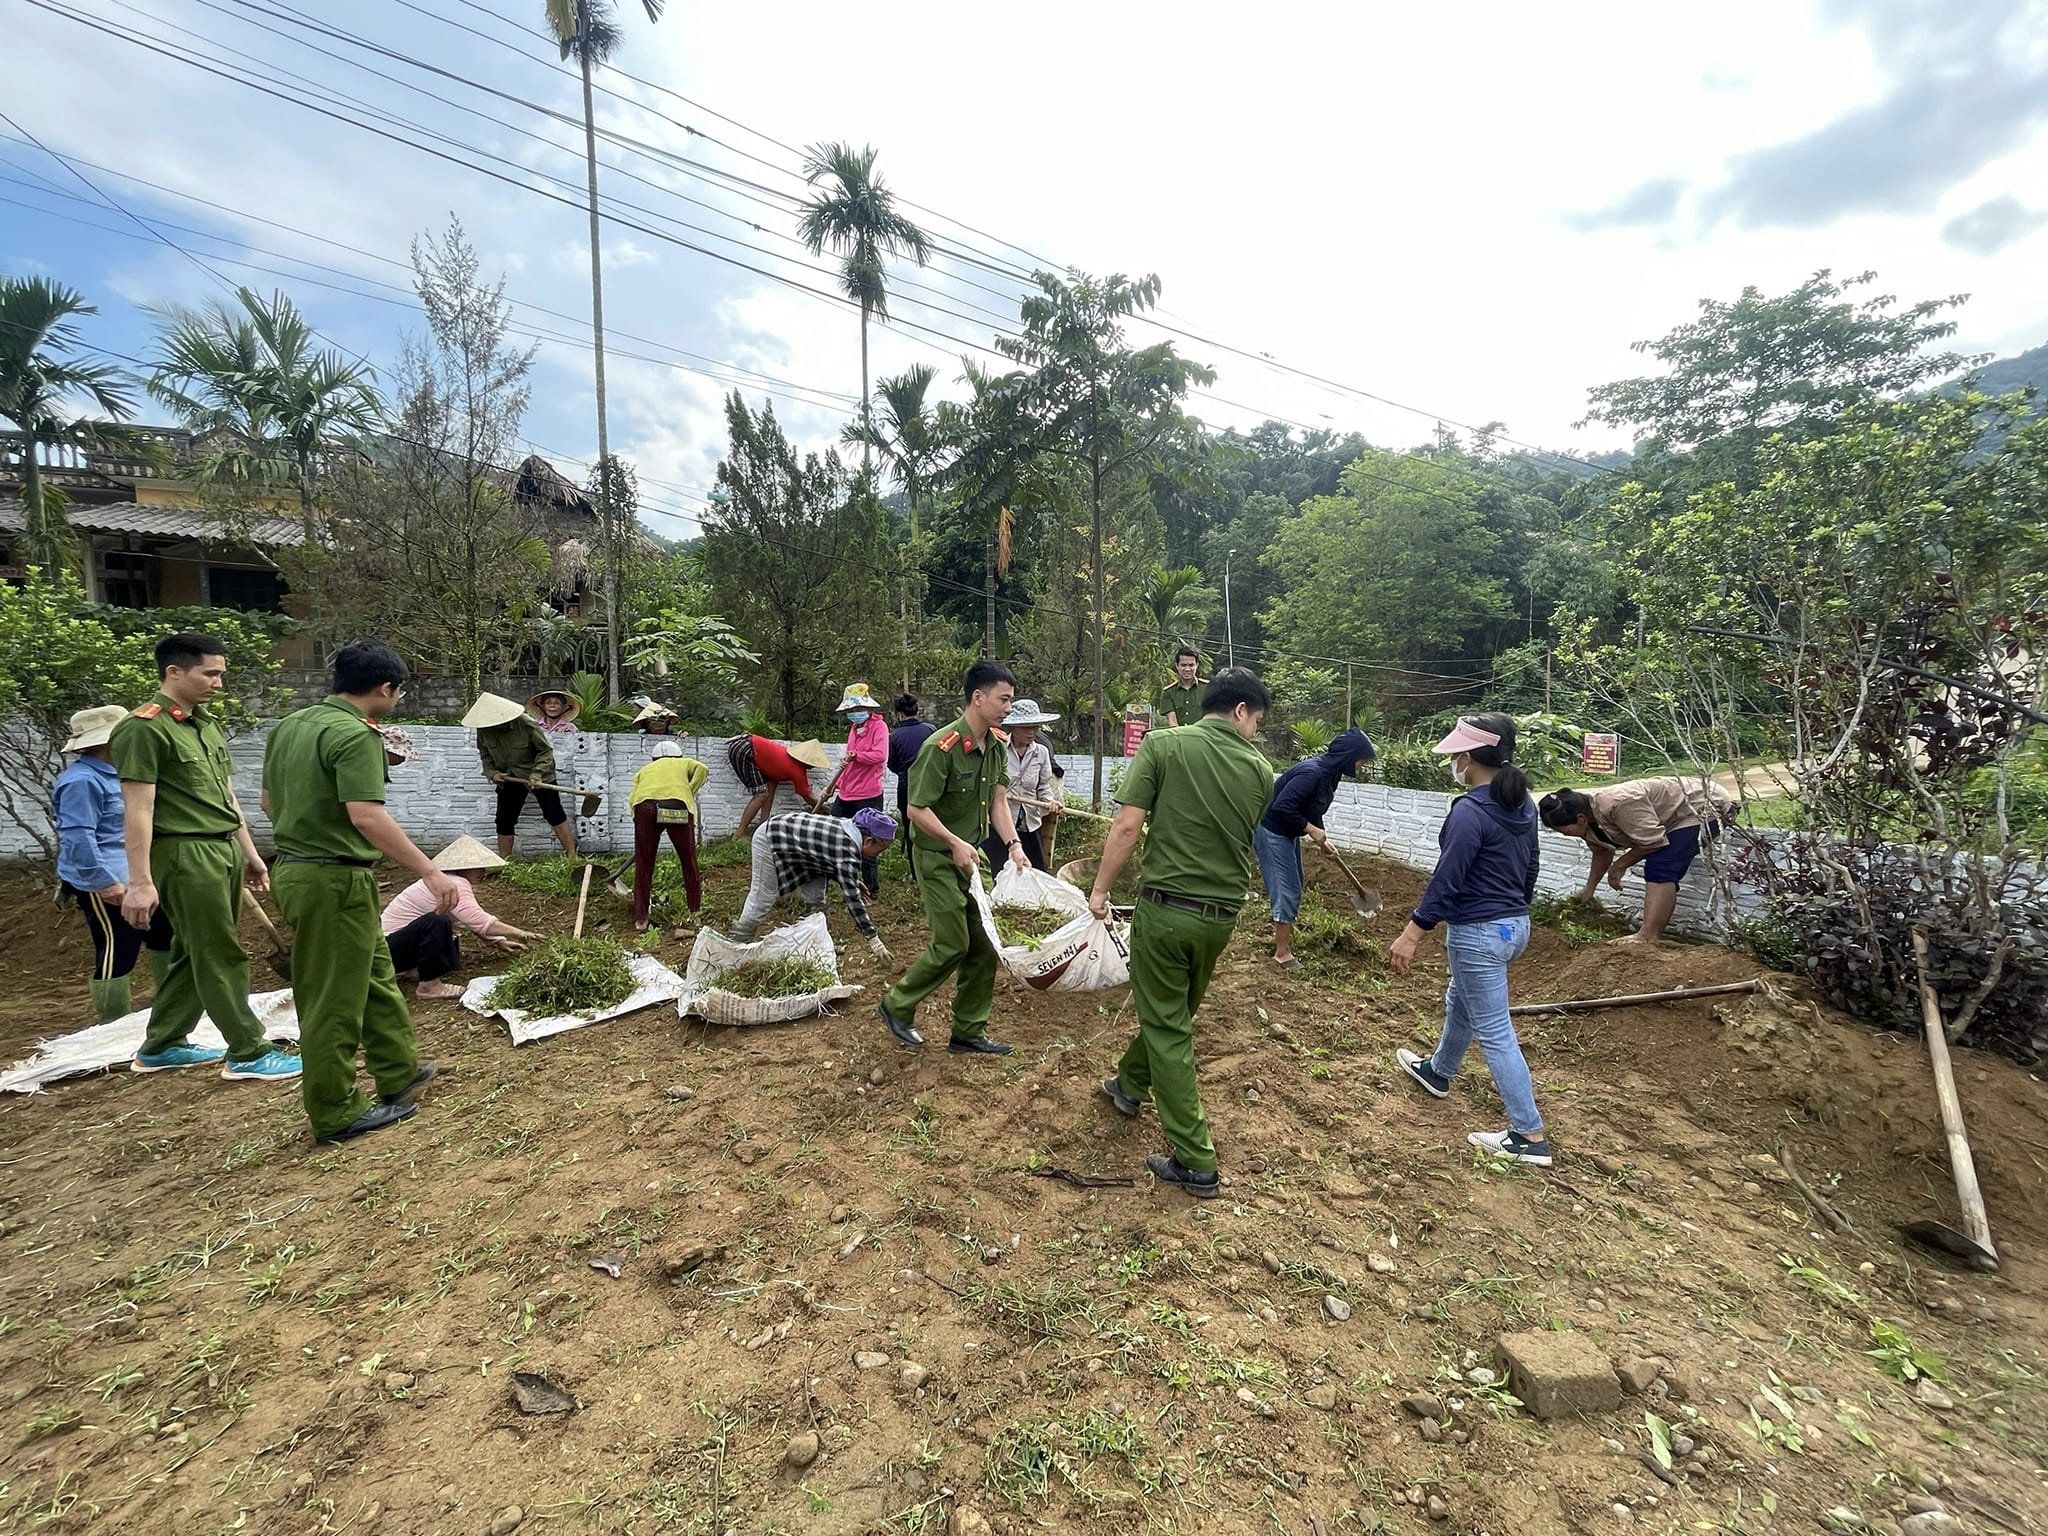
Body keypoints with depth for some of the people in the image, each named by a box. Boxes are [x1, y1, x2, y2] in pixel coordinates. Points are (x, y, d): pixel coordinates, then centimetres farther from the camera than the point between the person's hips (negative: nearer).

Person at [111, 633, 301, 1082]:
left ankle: (161, 1046, 29)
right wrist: (140, 882, -19)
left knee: (195, 954, 16)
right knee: (221, 957, -3)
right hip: (186, 855, -8)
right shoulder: (144, 729, -12)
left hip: (224, 850, 8)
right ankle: (247, 1054, 4)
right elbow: (138, 810, -16)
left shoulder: (208, 725, 15)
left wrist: (249, 852, 21)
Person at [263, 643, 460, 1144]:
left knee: (376, 976, 21)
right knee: (335, 1000, 2)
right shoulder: (355, 735, -20)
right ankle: (336, 1114, 16)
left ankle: (398, 1073, 33)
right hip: (336, 880, -10)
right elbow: (367, 816, -28)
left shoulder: (291, 724, 10)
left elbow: (268, 799, 18)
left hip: (295, 869, 10)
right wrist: (430, 871, -27)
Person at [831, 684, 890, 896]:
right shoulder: (854, 728, 16)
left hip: (868, 796, -8)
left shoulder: (879, 726, -8)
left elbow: (880, 755, -24)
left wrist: (854, 755, -16)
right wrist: (838, 785, 21)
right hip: (846, 795, 8)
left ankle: (872, 887, 14)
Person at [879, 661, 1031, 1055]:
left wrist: (1013, 844, -6)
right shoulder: (942, 746, -22)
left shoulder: (996, 744, 2)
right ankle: (898, 1005, 20)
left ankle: (969, 1032, 22)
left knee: (983, 945, 8)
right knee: (952, 944, -4)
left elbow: (998, 800, 6)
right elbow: (917, 809, -20)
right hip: (937, 858, -8)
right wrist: (955, 843, -25)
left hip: (971, 858, 8)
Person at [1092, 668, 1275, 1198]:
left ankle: (1196, 1163, 13)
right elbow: (1252, 843, 9)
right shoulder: (1260, 769, -1)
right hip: (1222, 915, 4)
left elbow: (1127, 825, -15)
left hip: (1166, 907, -4)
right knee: (1173, 1009, 25)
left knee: (1167, 1030, 7)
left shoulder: (1162, 744, -11)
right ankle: (1130, 1084, 50)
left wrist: (1100, 890, -6)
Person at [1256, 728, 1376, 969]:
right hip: (1272, 833, -10)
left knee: (1293, 889, 19)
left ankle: (1283, 936, 34)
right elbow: (1282, 807, -33)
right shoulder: (1312, 772, -28)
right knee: (1286, 892, -5)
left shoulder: (1329, 773, 2)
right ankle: (1282, 953, 6)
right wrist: (1311, 829, -23)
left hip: (1288, 833, 10)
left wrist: (1321, 838, 11)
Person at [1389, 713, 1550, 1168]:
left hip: (1478, 933, -9)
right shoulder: (1521, 804, 4)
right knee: (1459, 1003, 28)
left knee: (1495, 1033, 1)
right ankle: (1437, 1071, 49)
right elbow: (1530, 866, 15)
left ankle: (1530, 1137, 9)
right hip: (1515, 926, 10)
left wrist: (1411, 935, -18)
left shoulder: (1470, 810, -23)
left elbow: (1446, 881, -23)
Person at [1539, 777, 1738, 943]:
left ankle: (1648, 937, -29)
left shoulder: (1617, 804, -36)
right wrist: (1588, 890, 20)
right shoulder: (1589, 819, -4)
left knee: (1659, 868, -23)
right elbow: (1602, 852, 15)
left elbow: (1653, 841, -28)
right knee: (1661, 874, 10)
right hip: (1681, 814, 10)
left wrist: (1620, 865, -13)